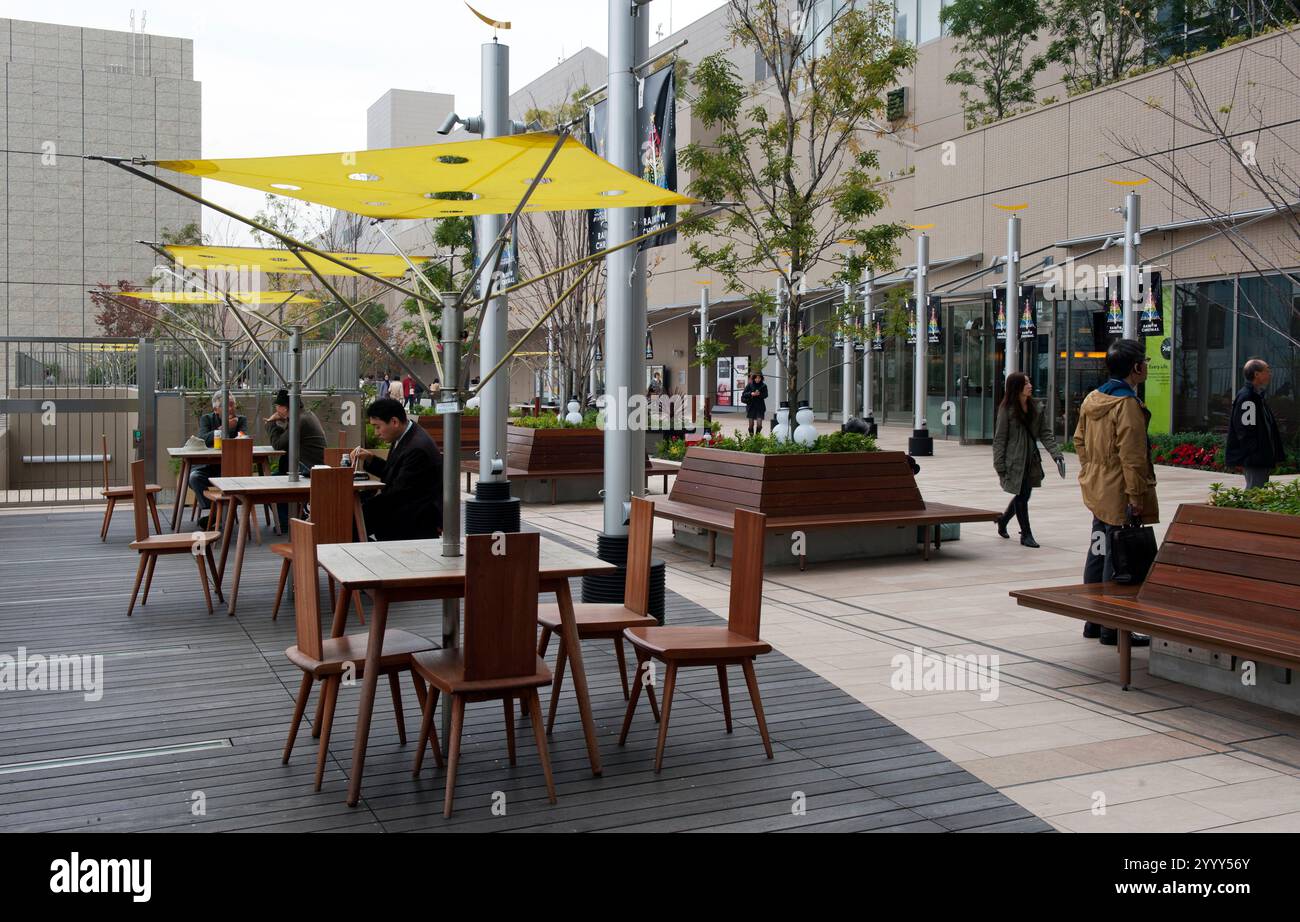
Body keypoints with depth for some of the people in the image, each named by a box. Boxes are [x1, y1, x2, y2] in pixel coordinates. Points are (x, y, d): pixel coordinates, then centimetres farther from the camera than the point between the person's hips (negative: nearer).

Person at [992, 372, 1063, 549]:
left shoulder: (1036, 408, 5)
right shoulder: (1007, 410, -9)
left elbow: (1045, 433, 4)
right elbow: (999, 439, -8)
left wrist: (1057, 455, -8)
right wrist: (999, 466, -12)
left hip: (1031, 460, 6)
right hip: (1014, 461, -5)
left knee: (1023, 495, 14)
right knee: (1021, 496, -1)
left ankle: (1002, 521, 38)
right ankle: (1026, 534, 11)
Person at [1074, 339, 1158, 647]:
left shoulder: (1092, 399, 9)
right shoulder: (1128, 404, -18)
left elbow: (1079, 440, 17)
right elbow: (1132, 456, -21)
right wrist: (1137, 497, -18)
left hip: (1097, 491, 9)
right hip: (1119, 494, -9)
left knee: (1097, 555, 15)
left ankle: (1093, 621, 25)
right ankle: (1113, 628, 5)